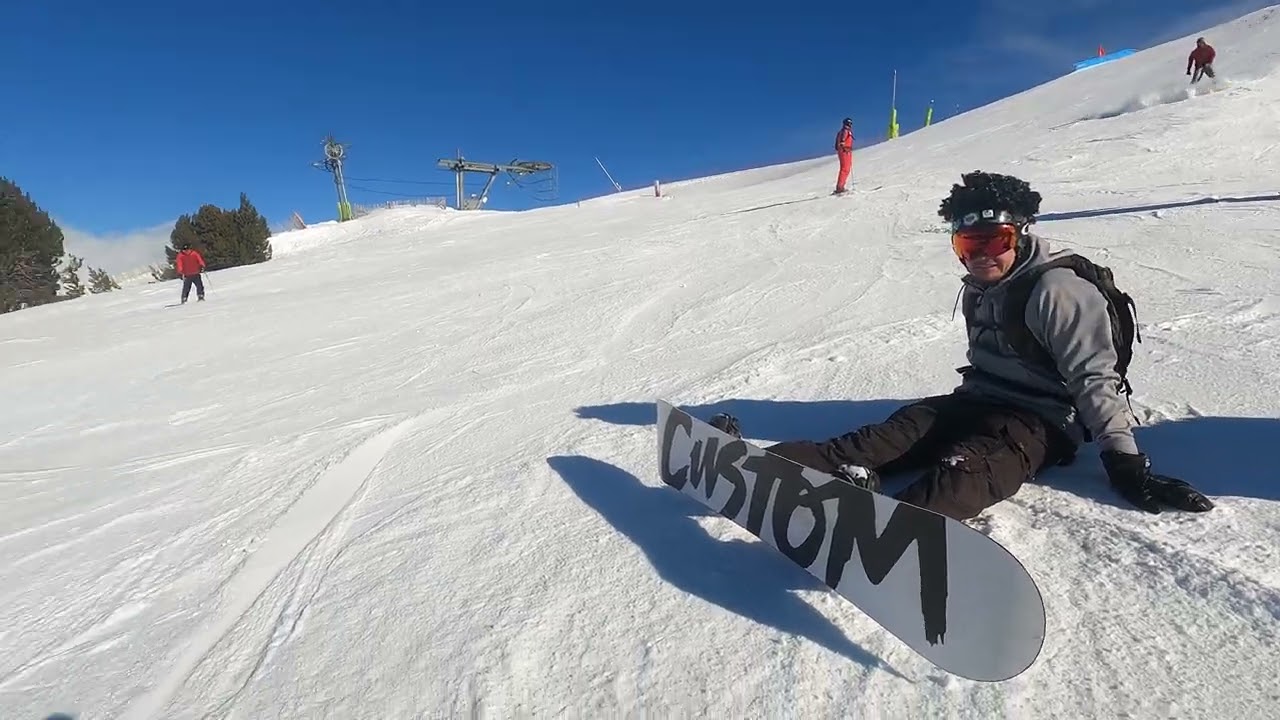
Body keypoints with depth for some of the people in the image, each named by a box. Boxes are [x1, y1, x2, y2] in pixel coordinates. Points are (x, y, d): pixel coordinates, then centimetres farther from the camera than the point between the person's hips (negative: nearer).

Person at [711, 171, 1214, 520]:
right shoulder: (979, 290, 13)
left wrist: (1125, 462, -19)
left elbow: (1094, 379, -15)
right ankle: (764, 466, -40)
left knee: (967, 467, -38)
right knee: (885, 436, -20)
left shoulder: (1057, 290, -11)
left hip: (1036, 422, -6)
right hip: (975, 402, 6)